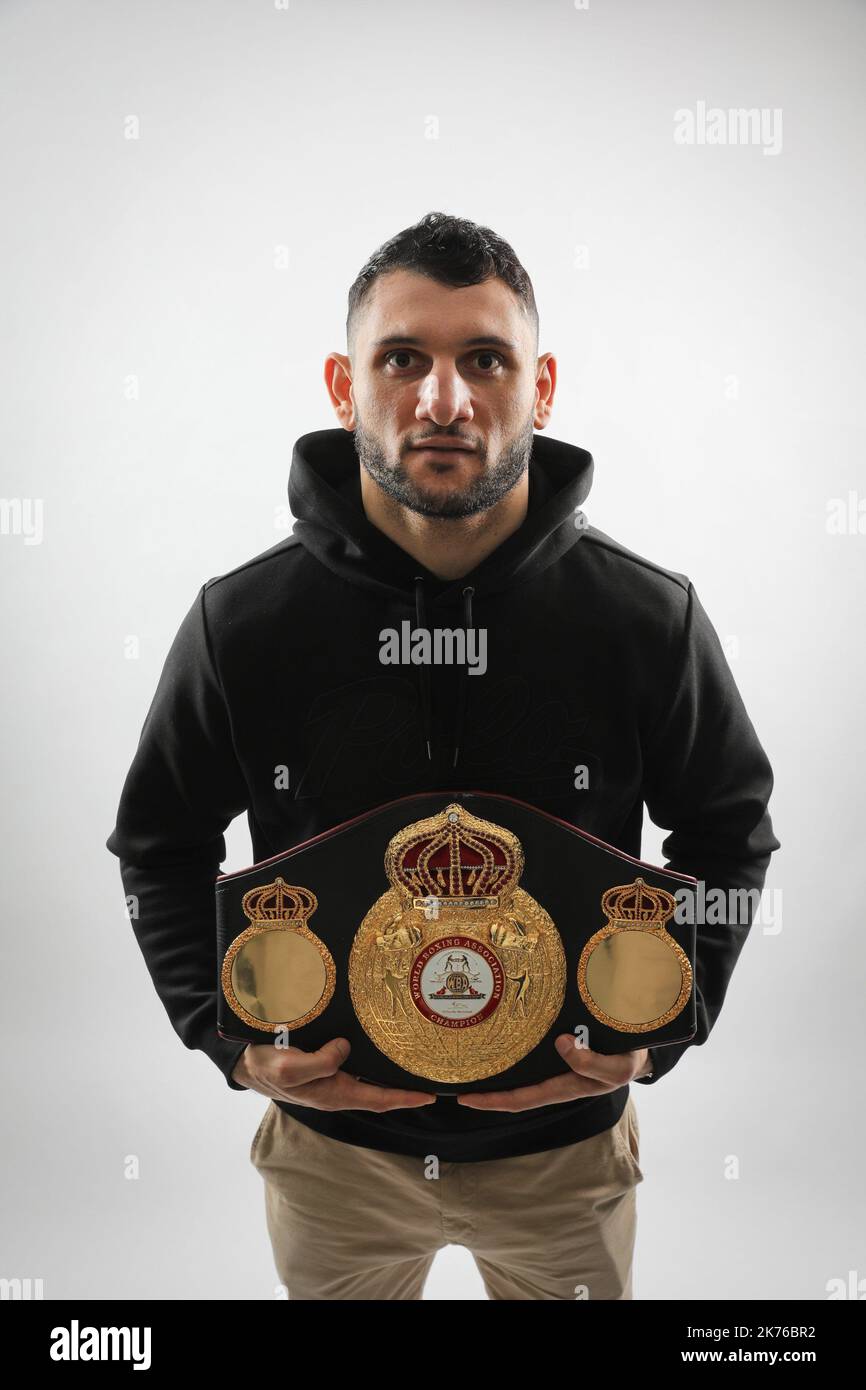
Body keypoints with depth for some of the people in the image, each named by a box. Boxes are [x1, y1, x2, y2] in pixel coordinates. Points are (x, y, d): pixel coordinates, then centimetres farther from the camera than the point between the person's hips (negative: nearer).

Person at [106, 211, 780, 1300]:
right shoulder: (243, 621, -14)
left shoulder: (649, 618, -14)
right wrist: (231, 1037, -13)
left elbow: (730, 832, 0)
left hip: (564, 1141, 0)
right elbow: (159, 842, 0)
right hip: (331, 1143, 1)